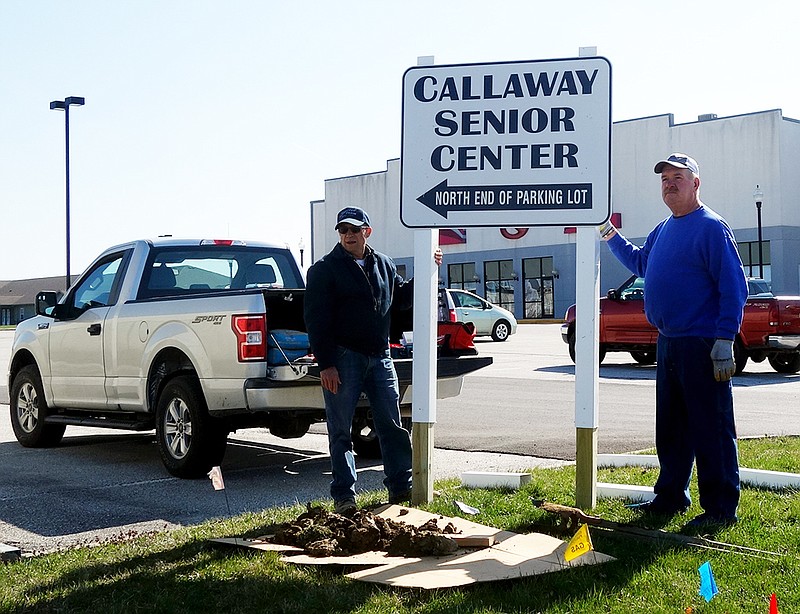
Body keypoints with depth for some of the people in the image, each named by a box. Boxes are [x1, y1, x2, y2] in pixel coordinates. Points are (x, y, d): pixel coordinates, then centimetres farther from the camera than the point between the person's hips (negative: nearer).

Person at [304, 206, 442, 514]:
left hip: (379, 357, 5)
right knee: (340, 431, 1)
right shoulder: (325, 269, -3)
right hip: (343, 359, -5)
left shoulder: (383, 265, 13)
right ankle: (344, 495, 8)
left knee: (392, 425, 8)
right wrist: (325, 364, -15)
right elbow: (316, 320, -8)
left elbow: (402, 297, 25)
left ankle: (401, 487, 18)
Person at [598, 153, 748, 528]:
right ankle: (671, 496, 27)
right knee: (670, 426, 16)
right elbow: (638, 262, 34)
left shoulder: (711, 227, -10)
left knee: (711, 428, -4)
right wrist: (607, 232, 24)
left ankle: (721, 508, 3)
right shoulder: (664, 230, 16)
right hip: (668, 343, 9)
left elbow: (734, 288, -15)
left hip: (702, 346, -9)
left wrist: (724, 342, -21)